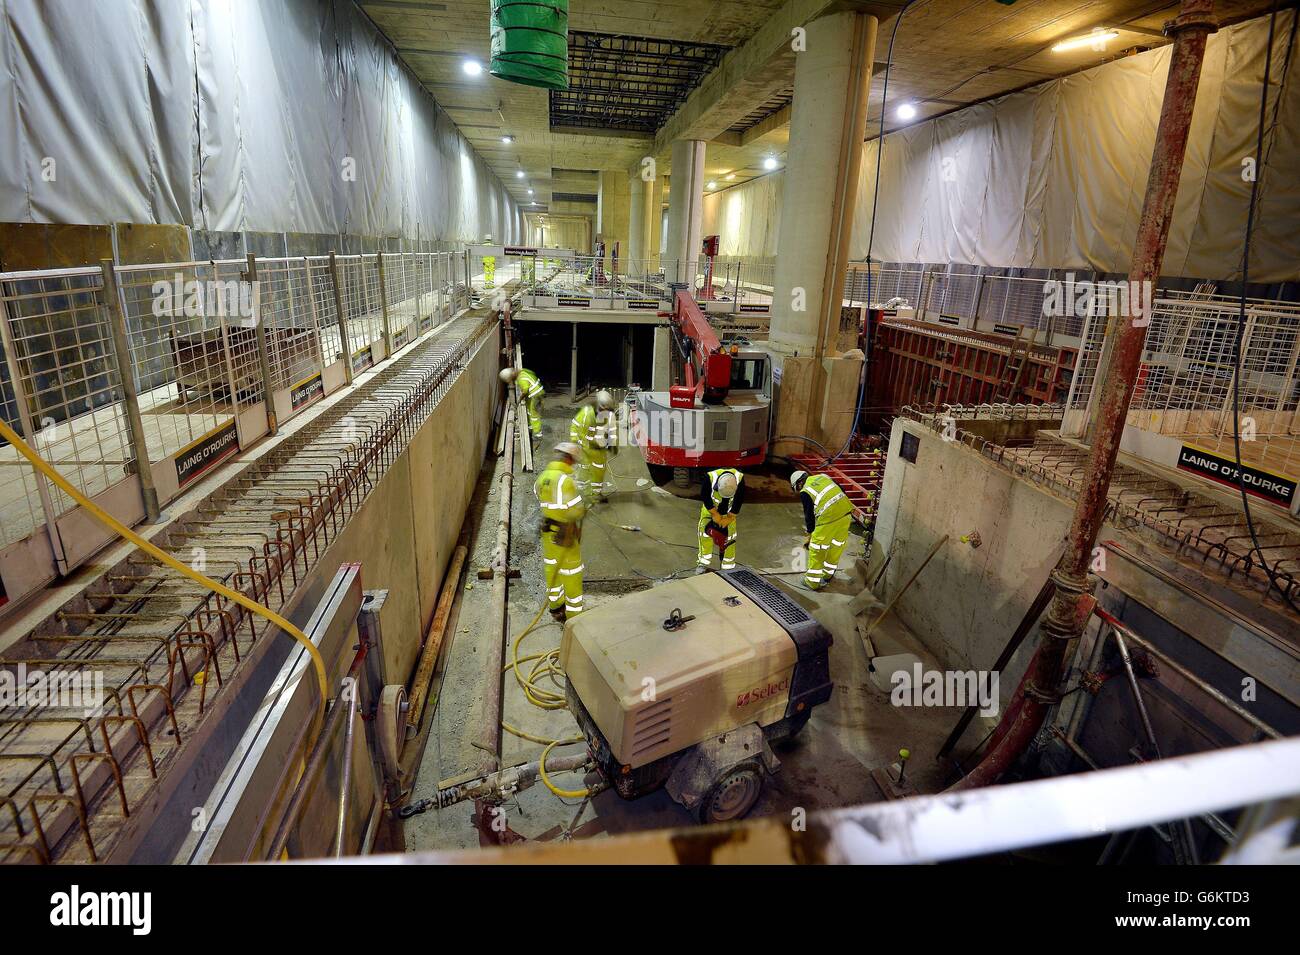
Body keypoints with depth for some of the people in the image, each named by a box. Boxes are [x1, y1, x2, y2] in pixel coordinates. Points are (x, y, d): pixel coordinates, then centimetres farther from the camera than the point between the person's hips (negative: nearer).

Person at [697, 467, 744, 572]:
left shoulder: (740, 479, -32)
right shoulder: (709, 478, -37)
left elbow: (738, 501, -19)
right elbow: (705, 497, -22)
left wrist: (729, 518, -14)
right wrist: (714, 514, -17)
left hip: (729, 510, 1)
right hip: (710, 507, 0)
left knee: (729, 535, -3)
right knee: (705, 531, -5)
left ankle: (728, 566, 8)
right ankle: (704, 563, 10)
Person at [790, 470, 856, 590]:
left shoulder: (805, 492, 1)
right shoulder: (822, 477, 18)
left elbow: (809, 515, 5)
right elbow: (840, 491, 20)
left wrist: (810, 533, 19)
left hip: (828, 518, -7)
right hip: (846, 513, 7)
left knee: (817, 550, 10)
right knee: (837, 544, 24)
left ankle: (813, 581, 19)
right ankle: (828, 574, 42)